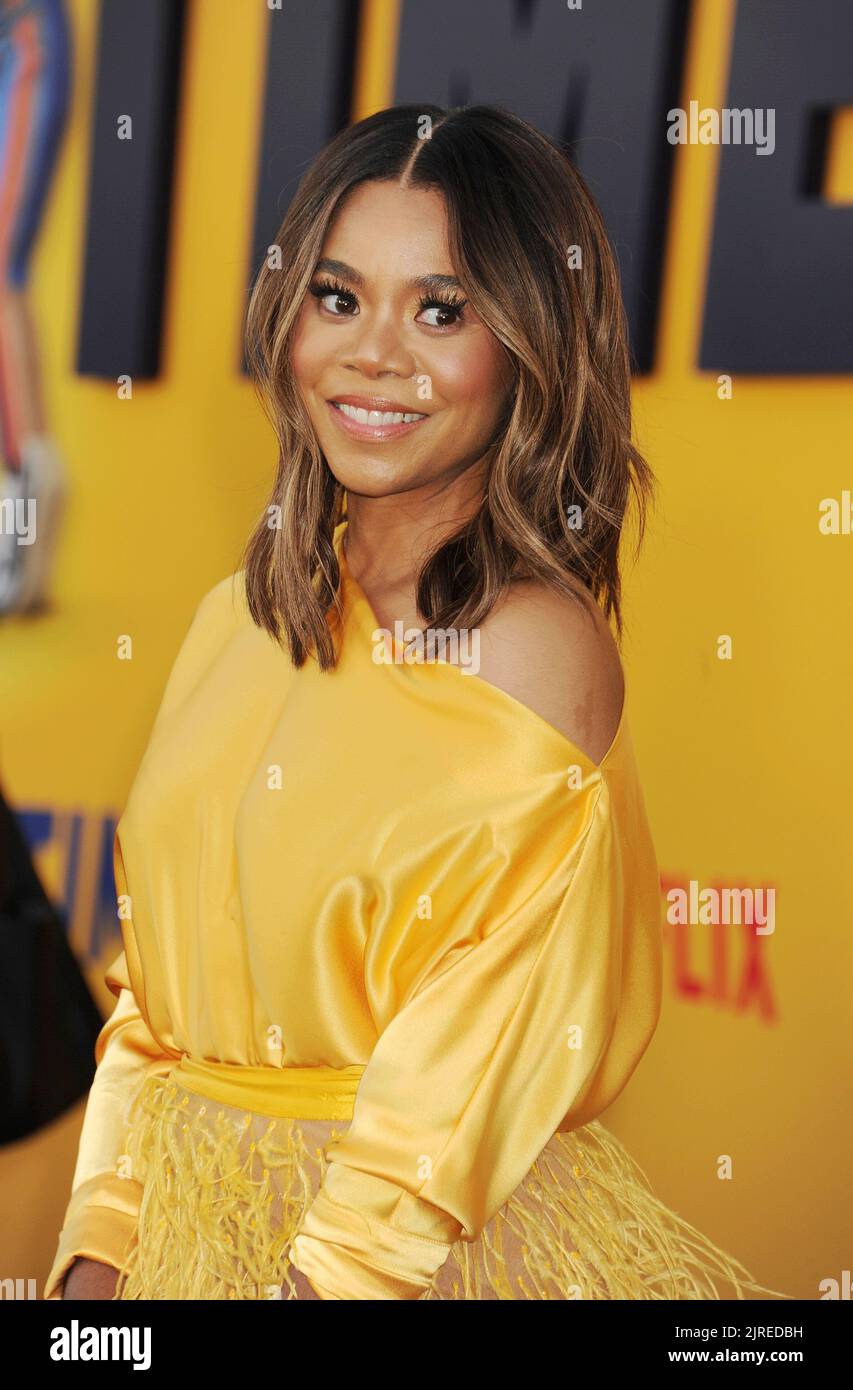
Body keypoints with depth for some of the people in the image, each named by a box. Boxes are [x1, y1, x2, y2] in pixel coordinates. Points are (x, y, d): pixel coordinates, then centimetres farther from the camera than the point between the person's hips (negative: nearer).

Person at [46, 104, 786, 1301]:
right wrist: (100, 1251, -2)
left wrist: (323, 1274, -22)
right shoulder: (242, 618, 2)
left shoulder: (536, 647, -17)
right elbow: (155, 988, 6)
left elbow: (474, 1061, -19)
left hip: (440, 1241, -5)